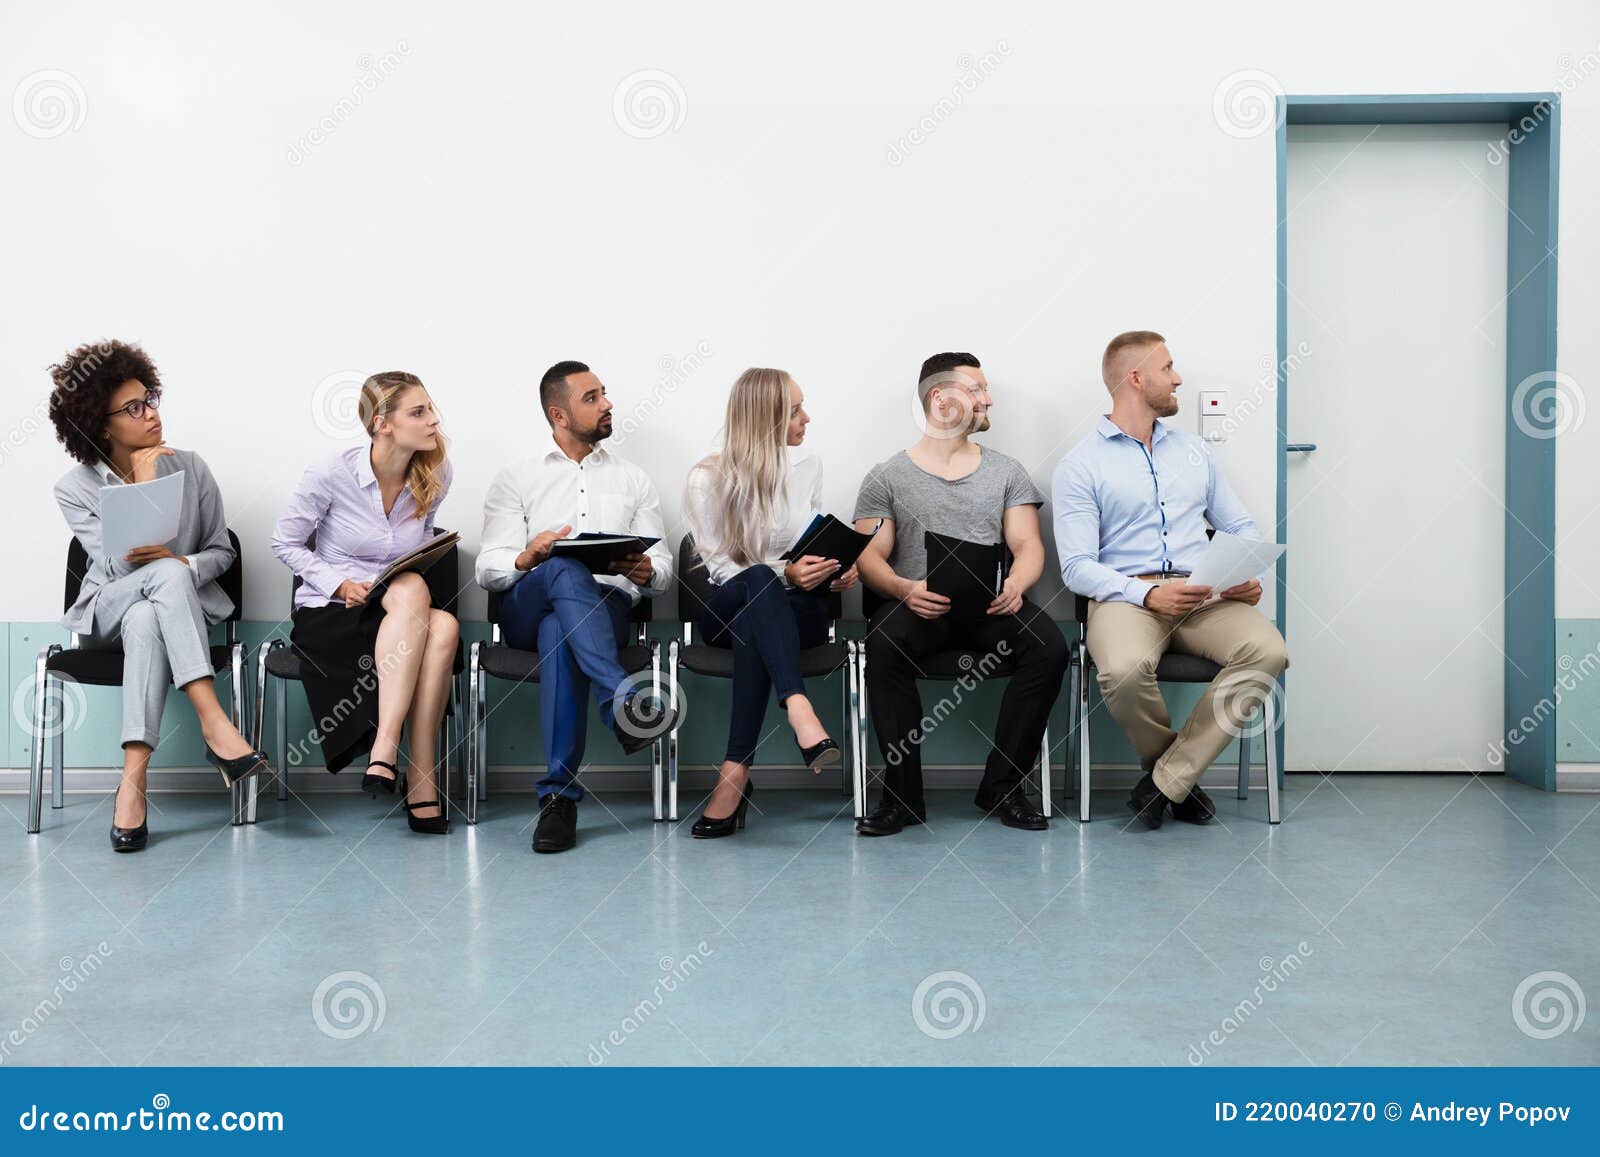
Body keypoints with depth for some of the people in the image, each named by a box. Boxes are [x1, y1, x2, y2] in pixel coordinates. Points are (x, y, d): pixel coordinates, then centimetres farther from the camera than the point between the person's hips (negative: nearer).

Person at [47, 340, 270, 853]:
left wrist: (183, 563, -18)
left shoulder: (190, 468, 0)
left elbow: (220, 552, 5)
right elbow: (117, 567, -15)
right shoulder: (74, 488, -3)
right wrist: (144, 489, -18)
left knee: (144, 621, -38)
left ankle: (132, 782, -44)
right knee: (168, 573, -36)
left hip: (183, 605, 1)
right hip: (107, 612, -1)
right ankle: (215, 725, -45)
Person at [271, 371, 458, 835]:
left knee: (444, 627, -34)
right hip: (328, 611, -4)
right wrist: (339, 584, -14)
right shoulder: (331, 474, -10)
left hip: (404, 609, 4)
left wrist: (419, 569, -1)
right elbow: (285, 543, 0)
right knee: (413, 591, -37)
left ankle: (385, 752, -31)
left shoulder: (434, 475, 1)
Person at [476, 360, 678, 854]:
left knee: (560, 631, -37)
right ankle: (622, 701, -52)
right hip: (525, 607, 0)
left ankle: (559, 795, -41)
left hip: (606, 608, 0)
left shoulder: (634, 480, 20)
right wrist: (530, 558, -20)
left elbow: (662, 570, 13)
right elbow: (488, 569, 3)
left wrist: (645, 572, -13)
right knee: (566, 571, -37)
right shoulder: (515, 479, 14)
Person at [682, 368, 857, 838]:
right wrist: (783, 573, -24)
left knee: (753, 624, -37)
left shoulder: (807, 468, 9)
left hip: (798, 608, 2)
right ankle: (799, 710, -57)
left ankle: (736, 770, -45)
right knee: (759, 580, -40)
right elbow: (720, 567, -8)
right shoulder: (706, 479, -4)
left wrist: (837, 568, -4)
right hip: (728, 611, -2)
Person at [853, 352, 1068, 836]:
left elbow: (1028, 546, 9)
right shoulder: (887, 478, 10)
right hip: (918, 603, -2)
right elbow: (870, 557, 2)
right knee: (884, 646, -35)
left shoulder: (1006, 471, 18)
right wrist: (905, 588, -20)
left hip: (991, 604, 2)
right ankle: (902, 794, -23)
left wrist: (1016, 584, -15)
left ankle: (1002, 785, -14)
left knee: (1049, 647, -28)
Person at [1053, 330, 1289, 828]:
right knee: (1124, 671, -37)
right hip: (1126, 595, -4)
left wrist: (1250, 573, -1)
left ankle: (1166, 780, -18)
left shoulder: (1193, 449, 21)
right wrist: (1148, 594, -20)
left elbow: (1240, 525, 22)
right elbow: (1077, 566, -5)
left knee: (1268, 651, -26)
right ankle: (1182, 775, -4)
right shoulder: (1080, 465, 3)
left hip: (1205, 595, 4)